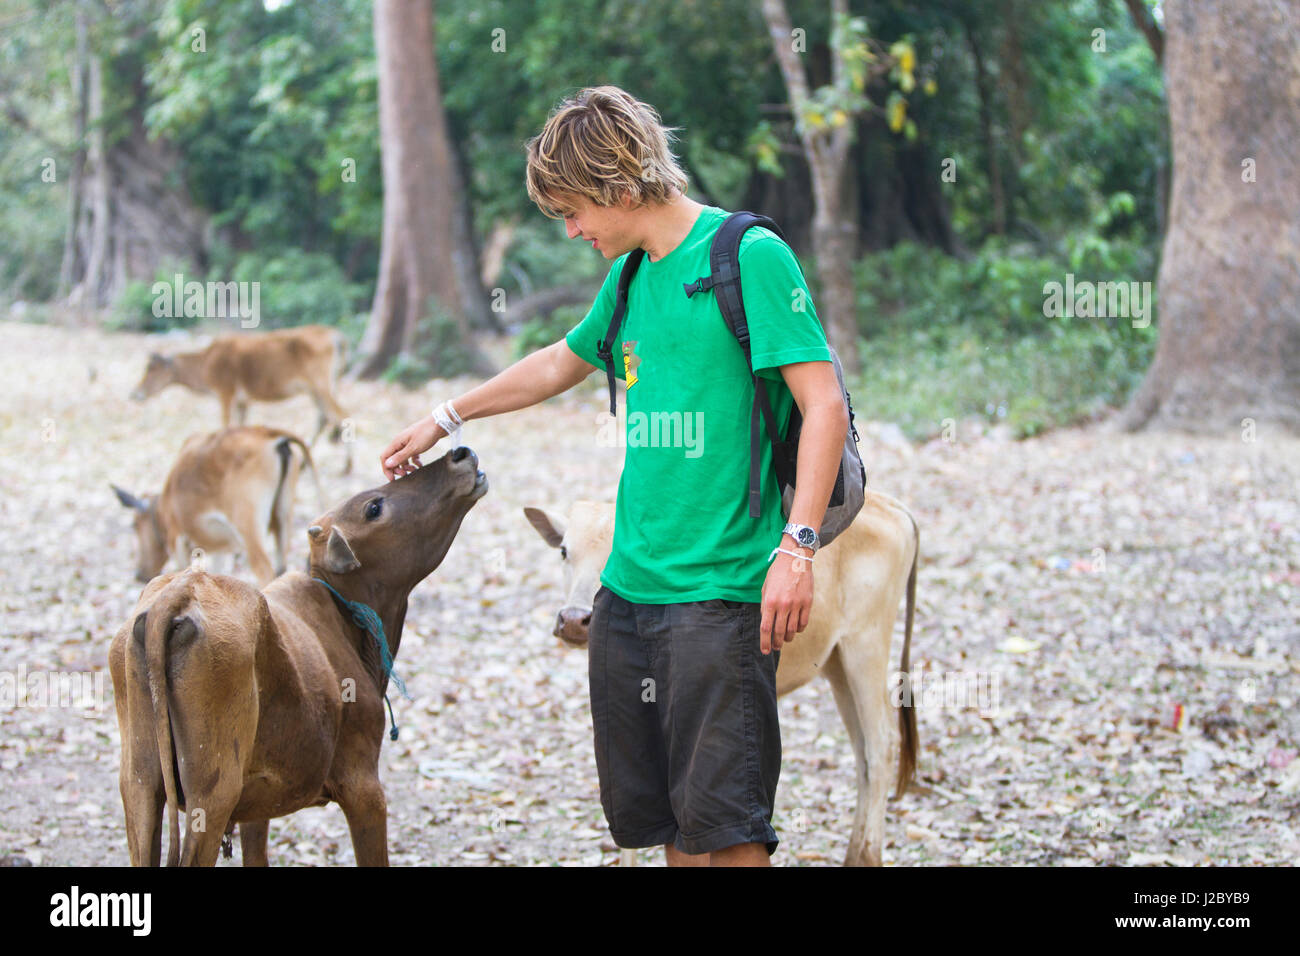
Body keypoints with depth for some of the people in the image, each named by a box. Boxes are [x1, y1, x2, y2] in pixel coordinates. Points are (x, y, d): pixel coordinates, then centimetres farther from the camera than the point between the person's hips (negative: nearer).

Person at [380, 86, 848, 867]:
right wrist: (446, 419, 39)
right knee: (653, 811, 9)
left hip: (722, 590, -7)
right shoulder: (632, 275, 14)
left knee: (723, 818, -10)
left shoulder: (750, 256, -9)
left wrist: (796, 547, -22)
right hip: (628, 587, 8)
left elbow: (824, 405, -14)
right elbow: (563, 363, 32)